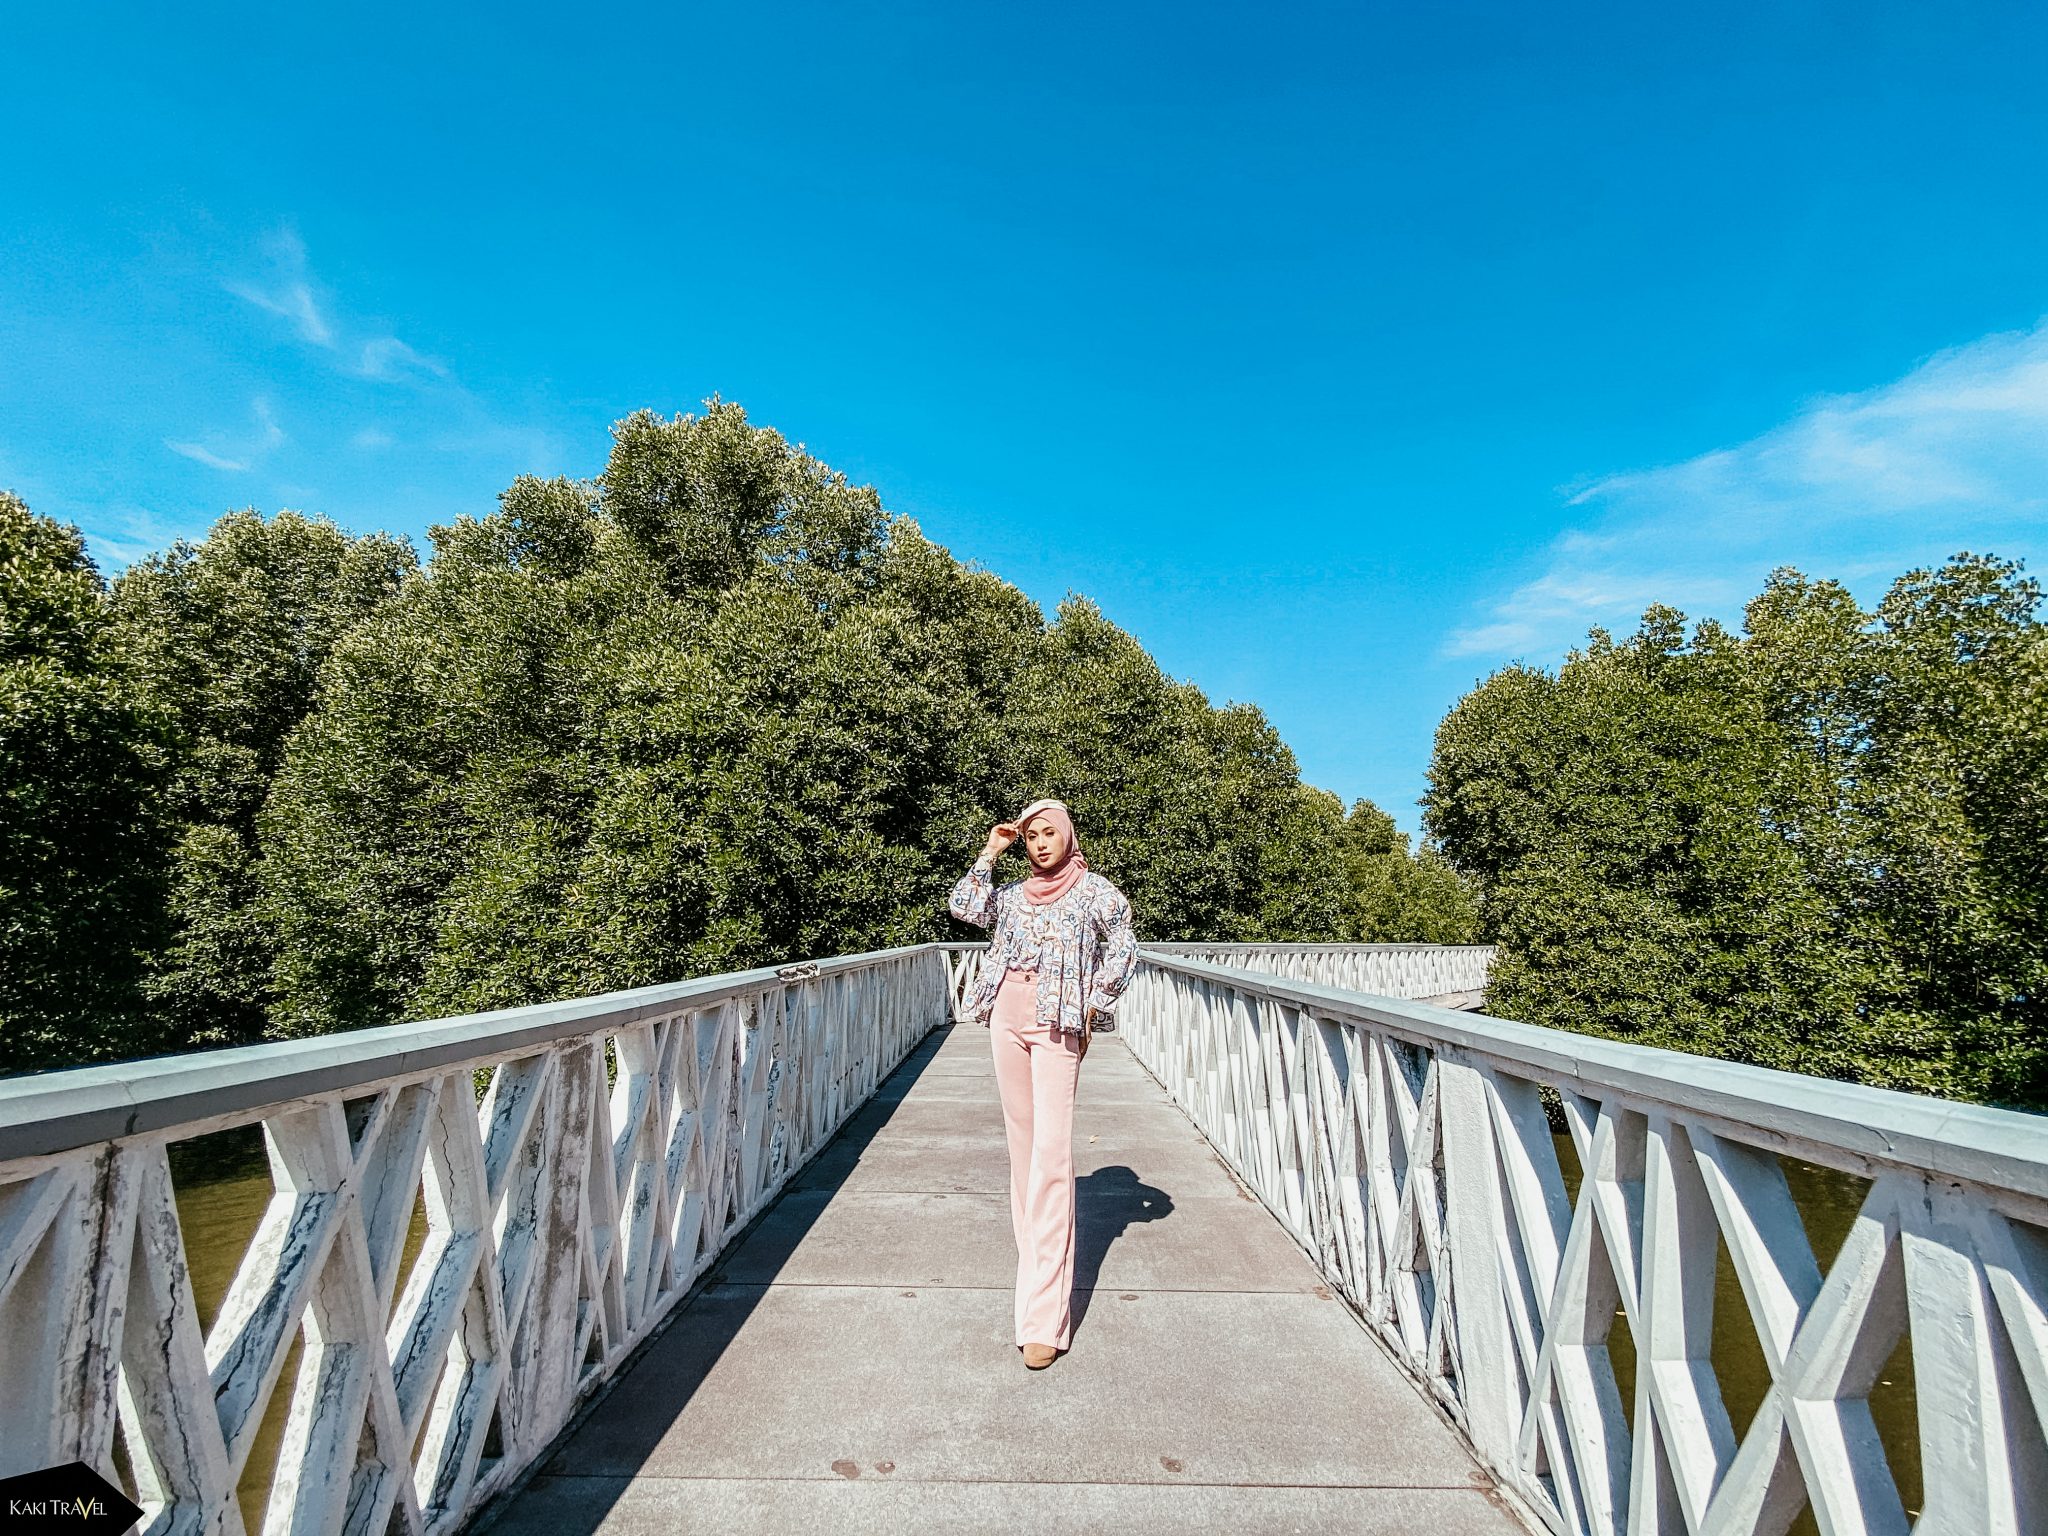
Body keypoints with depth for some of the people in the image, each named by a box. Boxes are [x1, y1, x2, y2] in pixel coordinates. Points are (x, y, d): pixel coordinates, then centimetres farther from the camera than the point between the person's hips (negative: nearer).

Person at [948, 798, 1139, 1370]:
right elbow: (963, 907, 2)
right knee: (1022, 1143, 12)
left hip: (1057, 1023, -5)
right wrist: (990, 852, 2)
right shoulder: (1013, 894, 13)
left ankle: (1044, 1317, -9)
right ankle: (1034, 1255, 29)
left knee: (1051, 1153, -10)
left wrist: (1092, 1007, -5)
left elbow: (1123, 948, 2)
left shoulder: (1094, 890, 2)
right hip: (1007, 1018, 5)